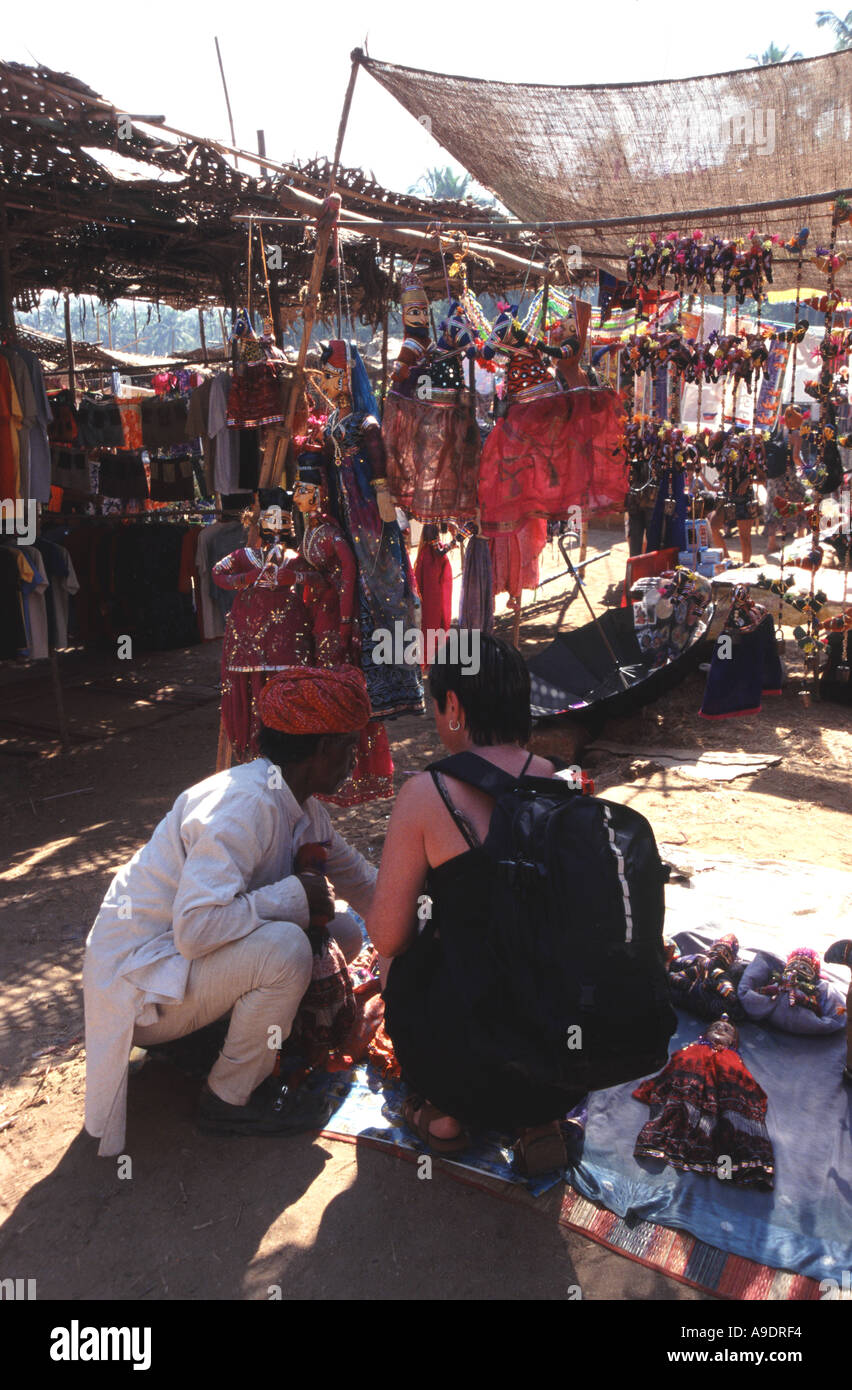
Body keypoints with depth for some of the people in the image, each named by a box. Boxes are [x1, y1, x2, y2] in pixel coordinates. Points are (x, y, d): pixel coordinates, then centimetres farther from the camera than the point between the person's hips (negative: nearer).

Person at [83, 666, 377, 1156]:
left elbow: (364, 883, 17)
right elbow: (196, 928, -35)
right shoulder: (244, 803, -28)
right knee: (286, 948, -31)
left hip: (186, 958, 9)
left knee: (343, 933, 1)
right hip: (139, 982, -9)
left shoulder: (302, 807, 2)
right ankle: (232, 1100, -9)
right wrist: (294, 894, -27)